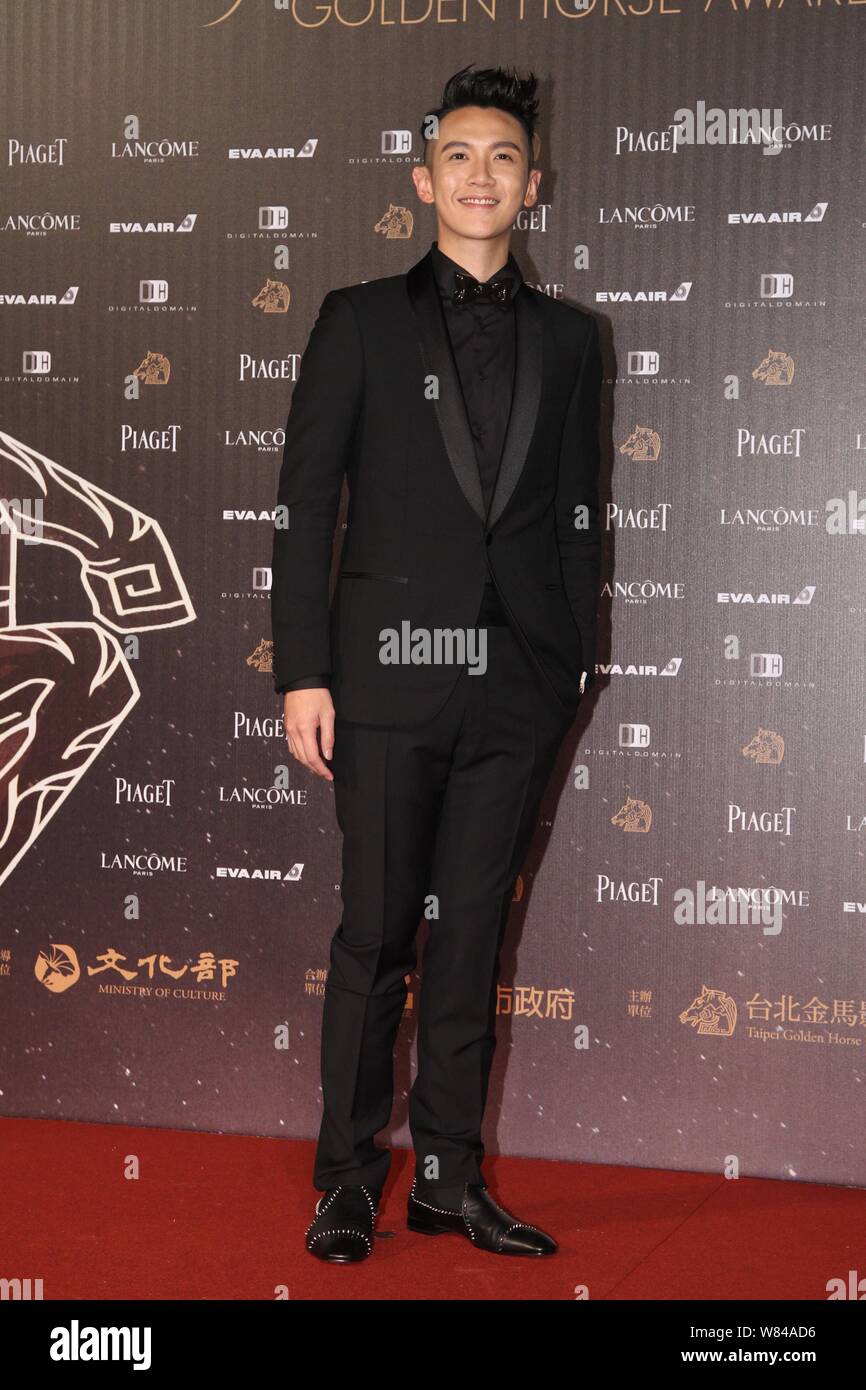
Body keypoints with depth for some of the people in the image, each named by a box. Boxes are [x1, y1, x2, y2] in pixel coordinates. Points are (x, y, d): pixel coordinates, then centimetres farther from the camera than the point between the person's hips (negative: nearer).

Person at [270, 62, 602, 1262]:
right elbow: (305, 503, 1)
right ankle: (348, 1177, 12)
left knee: (474, 935, 7)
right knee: (378, 931, 1)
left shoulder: (566, 339, 13)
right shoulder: (362, 321, 5)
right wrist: (303, 672, -6)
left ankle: (451, 1178, 16)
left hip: (519, 683, 3)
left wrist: (575, 667, 8)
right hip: (394, 670, -2)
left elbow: (577, 515, 14)